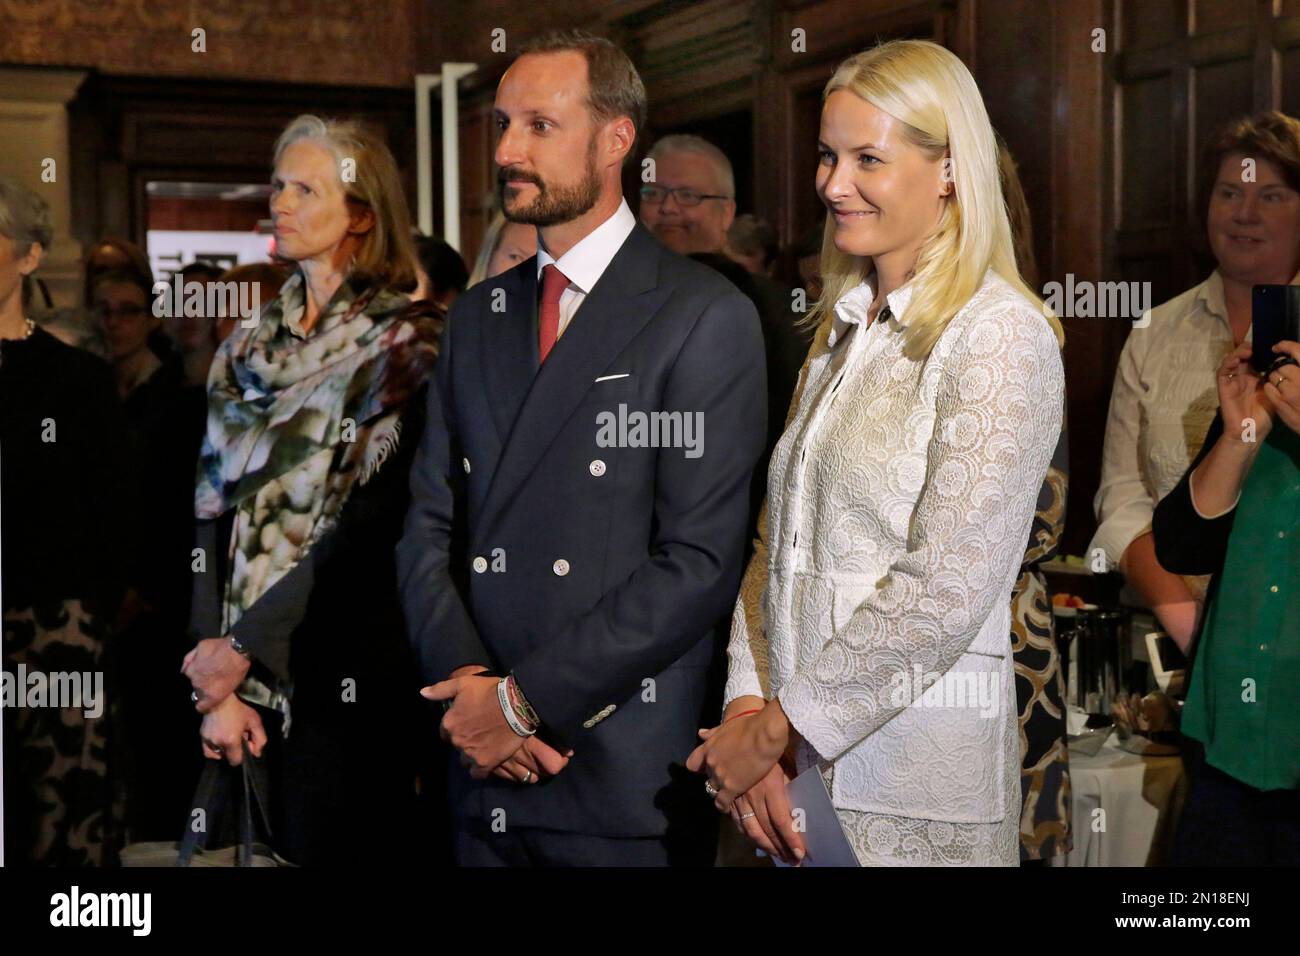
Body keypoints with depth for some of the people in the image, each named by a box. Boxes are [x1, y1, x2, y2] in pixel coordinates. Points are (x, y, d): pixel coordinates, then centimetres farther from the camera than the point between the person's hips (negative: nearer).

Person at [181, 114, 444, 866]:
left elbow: (373, 520, -14)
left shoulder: (406, 339, -6)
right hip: (252, 671, 5)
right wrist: (217, 681, -5)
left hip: (351, 668, -5)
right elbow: (215, 510, 5)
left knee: (338, 848, 1)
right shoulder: (249, 350, 11)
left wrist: (245, 645, -12)